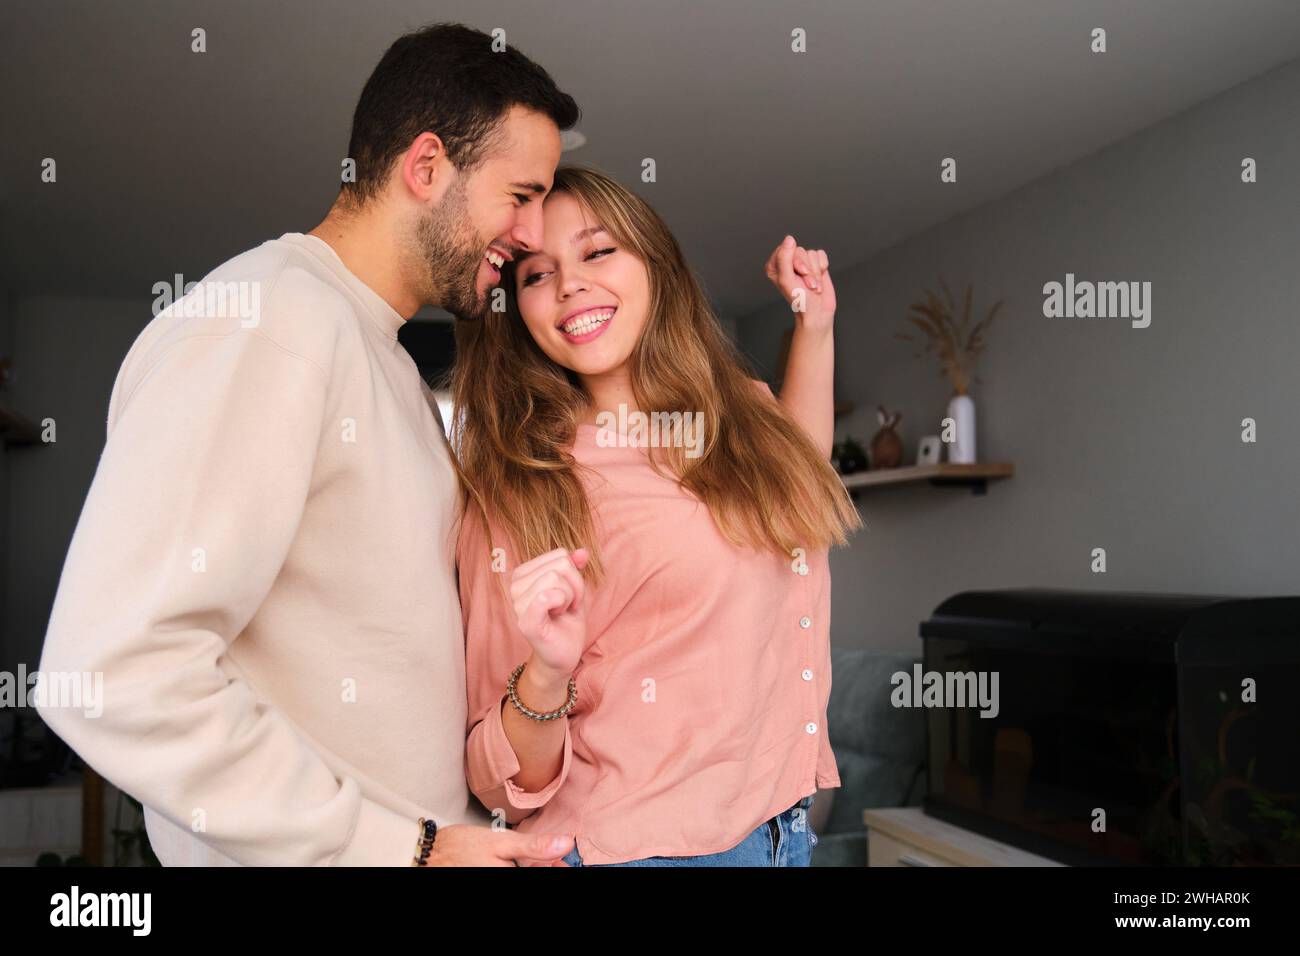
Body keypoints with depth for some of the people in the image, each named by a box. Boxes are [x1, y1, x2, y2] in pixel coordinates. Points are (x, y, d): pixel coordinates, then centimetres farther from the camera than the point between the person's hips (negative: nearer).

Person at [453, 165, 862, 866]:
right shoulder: (518, 493, -15)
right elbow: (509, 786, -13)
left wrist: (814, 326, 12)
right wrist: (546, 673, -33)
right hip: (628, 847, -5)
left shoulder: (746, 415, -2)